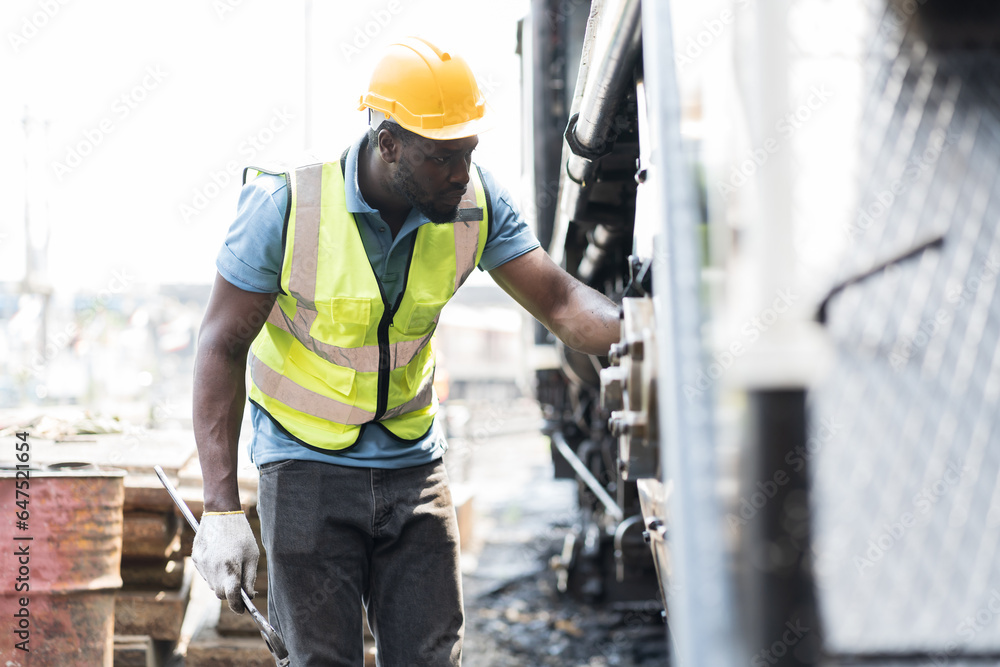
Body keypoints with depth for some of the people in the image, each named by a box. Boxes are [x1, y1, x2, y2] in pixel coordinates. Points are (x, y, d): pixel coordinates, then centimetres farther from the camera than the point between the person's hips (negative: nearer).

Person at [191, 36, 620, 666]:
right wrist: (221, 508, -21)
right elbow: (223, 347, -16)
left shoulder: (475, 202, -9)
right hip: (308, 462, -3)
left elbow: (559, 299, -9)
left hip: (413, 464, 3)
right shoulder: (286, 205, -19)